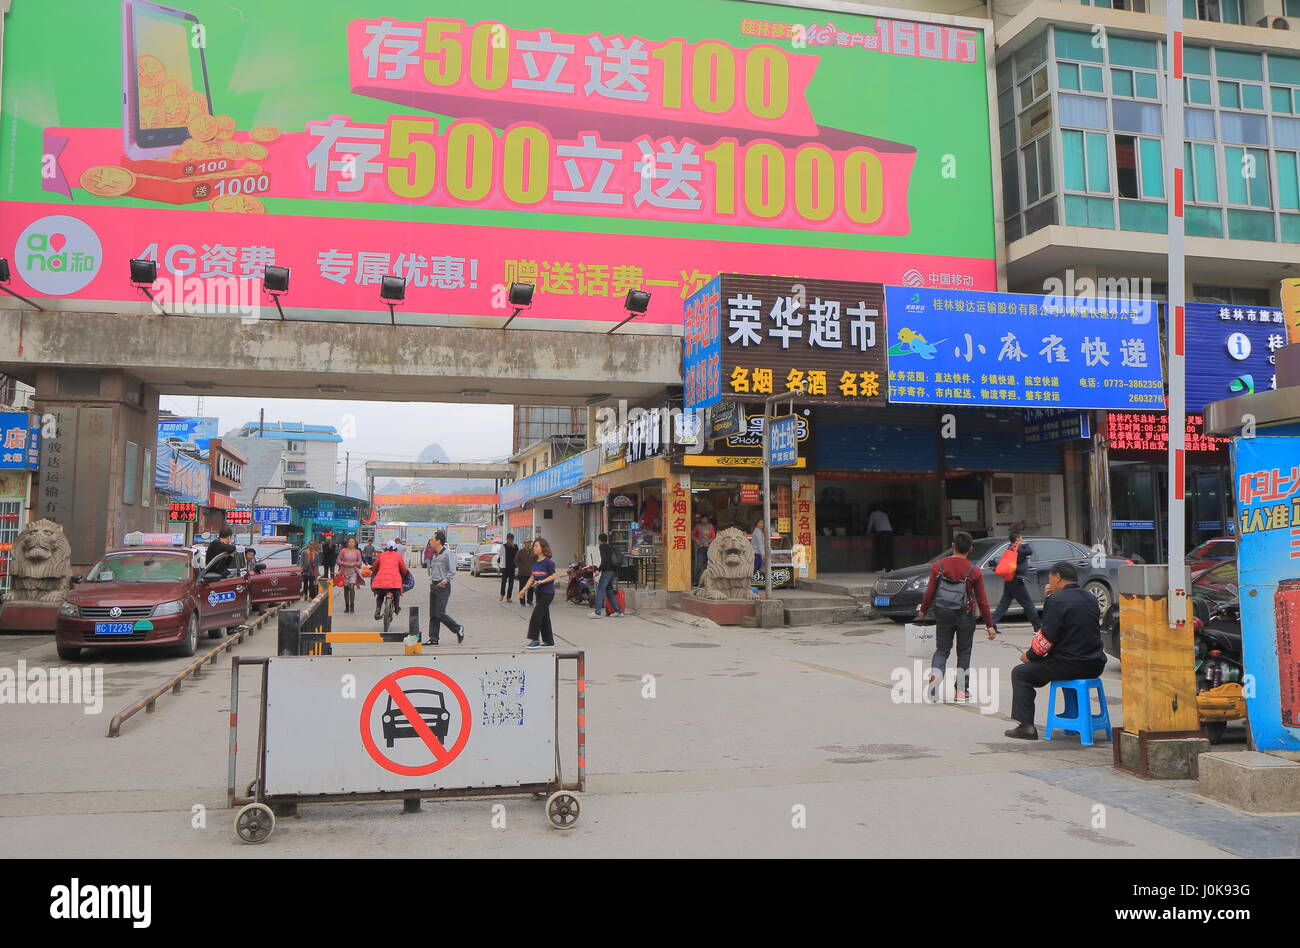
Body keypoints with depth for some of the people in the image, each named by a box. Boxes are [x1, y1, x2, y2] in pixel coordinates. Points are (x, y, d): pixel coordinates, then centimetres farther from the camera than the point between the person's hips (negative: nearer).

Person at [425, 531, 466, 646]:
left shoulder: (447, 554, -11)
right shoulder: (434, 555, 15)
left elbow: (452, 572, -15)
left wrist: (444, 581, -21)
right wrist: (431, 582, 13)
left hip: (443, 587, -8)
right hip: (433, 586, 9)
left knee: (440, 614, -10)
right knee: (433, 615, 7)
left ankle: (458, 629, 7)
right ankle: (433, 638, 11)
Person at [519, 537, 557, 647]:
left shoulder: (548, 562, -14)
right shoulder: (535, 562, 9)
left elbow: (553, 576, -13)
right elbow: (532, 577, 13)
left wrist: (541, 582, -22)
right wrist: (524, 589, 8)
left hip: (548, 592, -8)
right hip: (539, 592, 8)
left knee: (536, 614, -11)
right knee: (544, 617, 11)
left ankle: (535, 639, -6)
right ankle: (549, 641, 19)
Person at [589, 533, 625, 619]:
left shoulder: (602, 546, -4)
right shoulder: (610, 547, 21)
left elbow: (604, 560, -17)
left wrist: (599, 569, -17)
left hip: (607, 571, -9)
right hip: (613, 571, 9)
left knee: (600, 590, -8)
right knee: (609, 591, 14)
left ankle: (597, 612, -14)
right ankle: (618, 611, 13)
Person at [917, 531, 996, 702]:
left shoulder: (938, 566, -5)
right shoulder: (975, 571, -8)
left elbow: (930, 591, -3)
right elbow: (982, 600, -4)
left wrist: (923, 610, 14)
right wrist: (989, 625, 3)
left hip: (943, 615, 1)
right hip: (965, 616, -1)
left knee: (942, 650, 12)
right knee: (964, 652, 12)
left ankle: (935, 676, -14)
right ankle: (961, 691, 12)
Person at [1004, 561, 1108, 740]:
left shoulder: (1056, 601, -15)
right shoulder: (1090, 598, 8)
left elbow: (1046, 636, -16)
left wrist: (1029, 655, 1)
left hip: (1069, 666, -8)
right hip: (1094, 665, 8)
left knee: (1019, 673, 8)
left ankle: (1026, 726, 2)